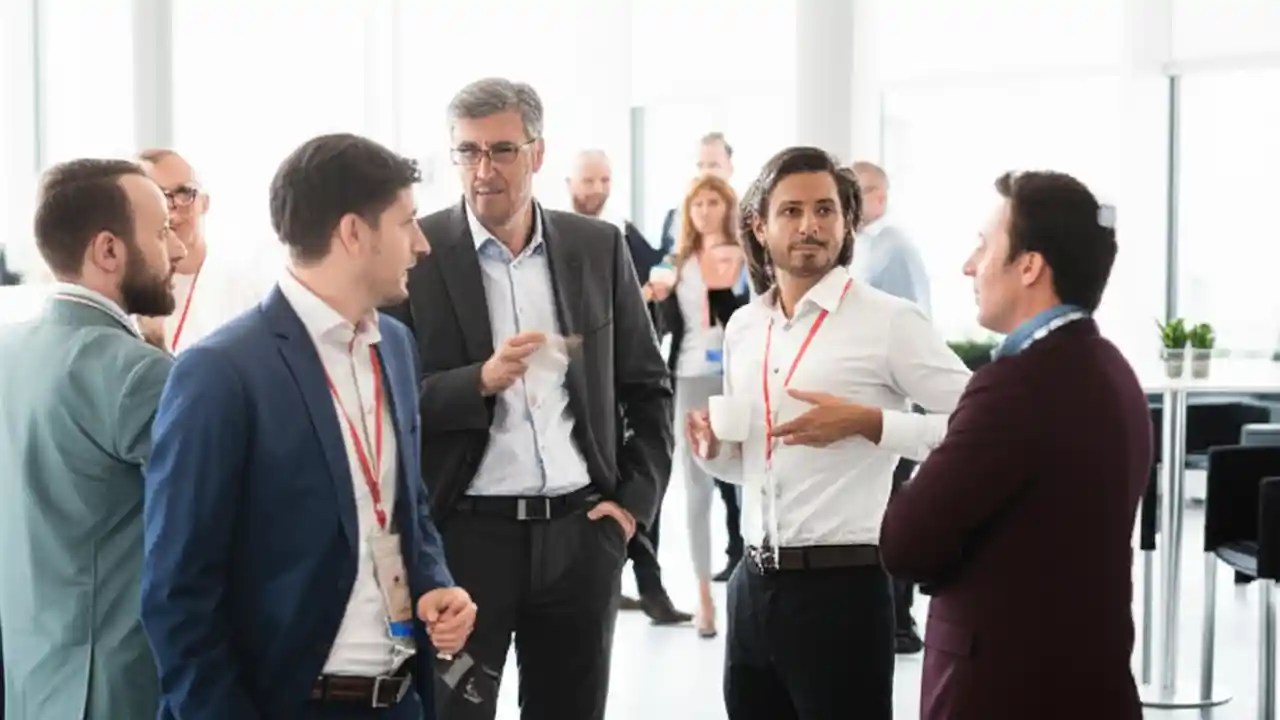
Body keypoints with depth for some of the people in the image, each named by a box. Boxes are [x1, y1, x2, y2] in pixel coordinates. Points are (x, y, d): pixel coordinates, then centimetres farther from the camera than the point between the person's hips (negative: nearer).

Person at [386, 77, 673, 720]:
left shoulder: (599, 247, 5)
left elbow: (647, 386, 11)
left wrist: (636, 500, 3)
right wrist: (479, 382, -22)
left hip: (580, 530, 3)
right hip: (464, 533, -3)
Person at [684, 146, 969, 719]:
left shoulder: (889, 320, -8)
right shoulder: (743, 327, 11)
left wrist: (867, 422, -19)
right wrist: (713, 449, 1)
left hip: (841, 586, -6)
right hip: (753, 586, 6)